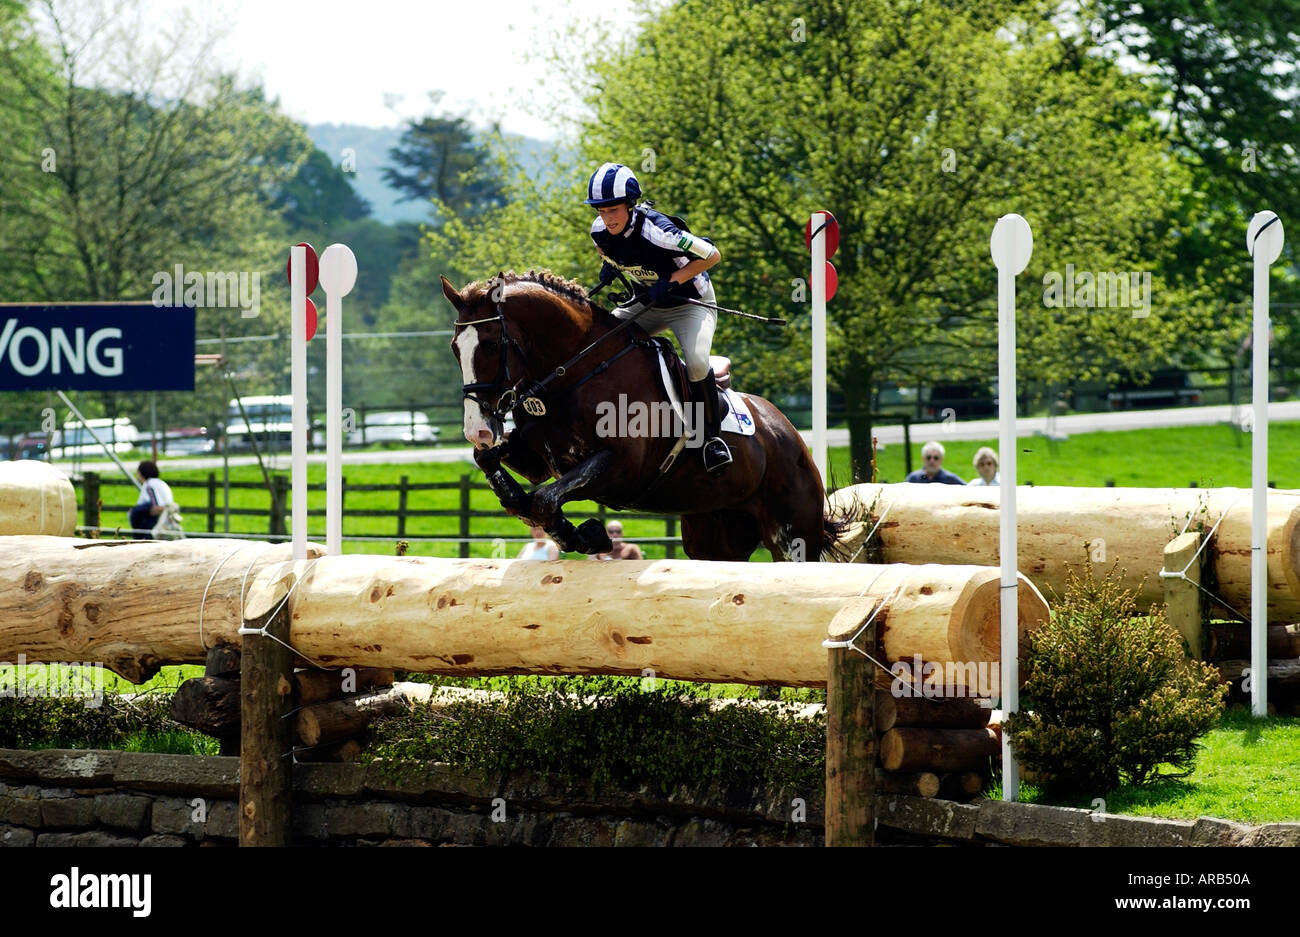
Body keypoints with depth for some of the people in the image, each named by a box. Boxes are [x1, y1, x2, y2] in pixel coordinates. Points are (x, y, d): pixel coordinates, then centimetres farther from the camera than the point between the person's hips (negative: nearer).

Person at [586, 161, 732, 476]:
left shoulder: (655, 232, -33)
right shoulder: (600, 230, -13)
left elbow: (712, 255, -26)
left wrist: (670, 281, -30)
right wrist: (608, 267, -5)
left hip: (690, 303, -7)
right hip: (646, 305, 7)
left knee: (696, 361, -31)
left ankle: (713, 437, -13)